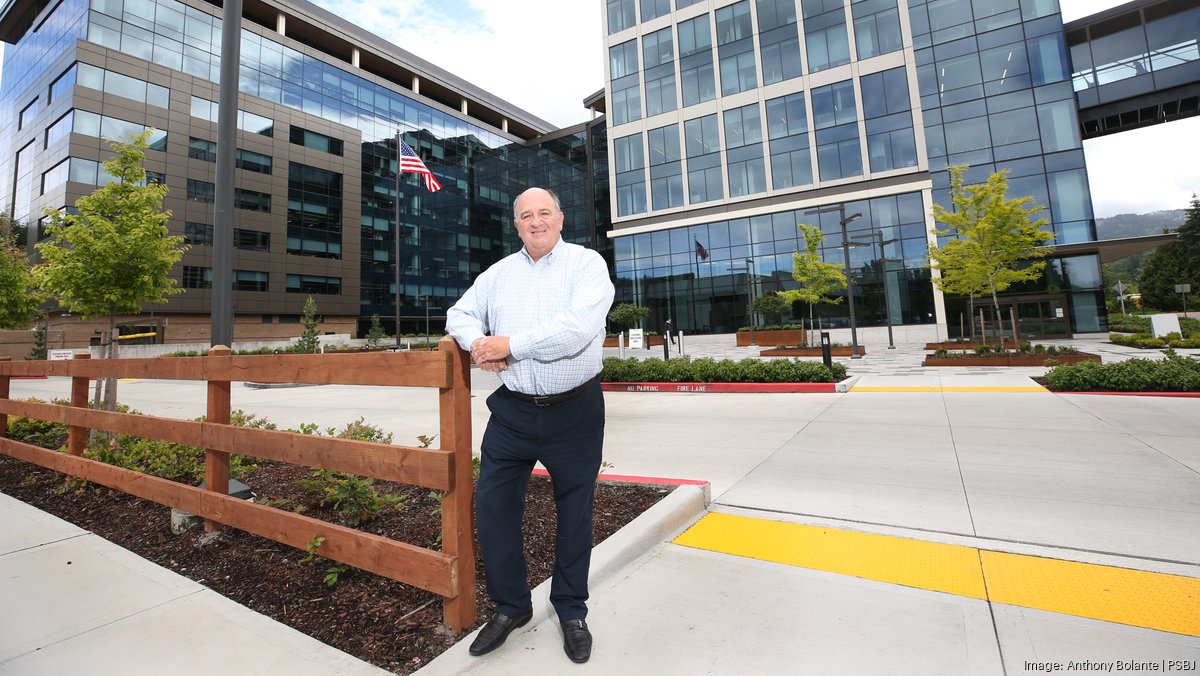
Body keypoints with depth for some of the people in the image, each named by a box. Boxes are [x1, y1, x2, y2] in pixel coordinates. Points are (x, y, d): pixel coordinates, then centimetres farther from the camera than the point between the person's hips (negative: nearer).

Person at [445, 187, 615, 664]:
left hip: (575, 413, -3)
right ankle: (510, 606, 31)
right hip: (512, 411, 4)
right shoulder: (499, 272, 10)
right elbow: (460, 313, 15)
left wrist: (510, 344, -16)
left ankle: (571, 611, 35)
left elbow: (577, 329, -21)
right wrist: (477, 342, -9)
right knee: (491, 505, 7)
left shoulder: (587, 263, -6)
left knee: (575, 512, 12)